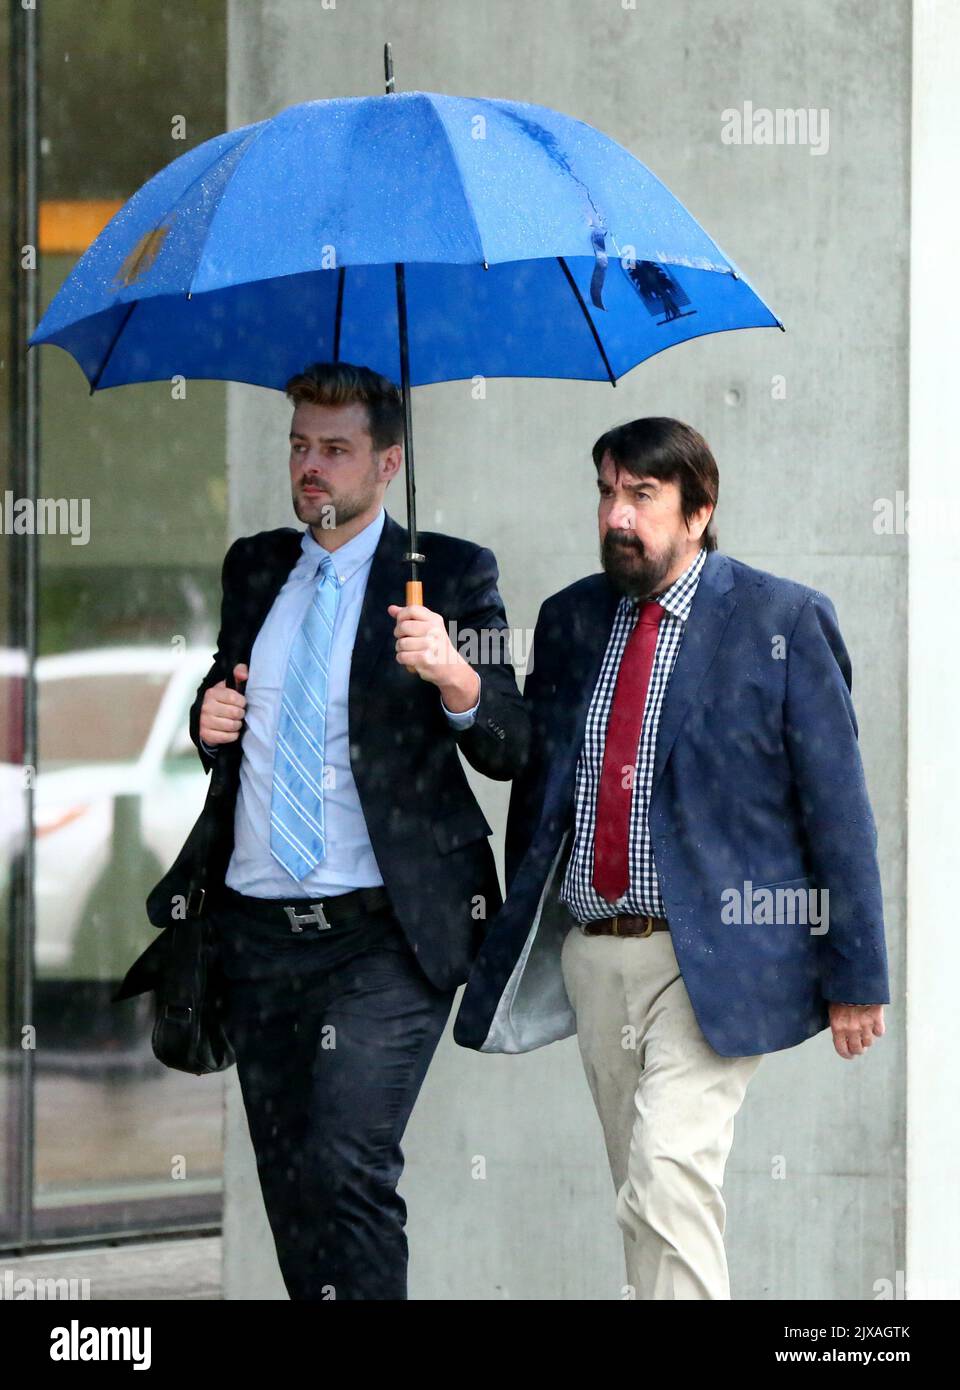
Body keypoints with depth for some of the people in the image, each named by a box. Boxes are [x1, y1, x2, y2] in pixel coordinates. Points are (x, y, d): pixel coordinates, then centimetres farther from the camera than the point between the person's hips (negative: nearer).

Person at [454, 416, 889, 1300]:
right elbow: (535, 785, 18)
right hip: (593, 954, 6)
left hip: (711, 959, -5)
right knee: (645, 1197, 9)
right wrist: (516, 946, 16)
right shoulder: (569, 621, 11)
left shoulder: (783, 621, -4)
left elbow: (837, 804, -3)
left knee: (669, 1179, -19)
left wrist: (857, 975, -4)